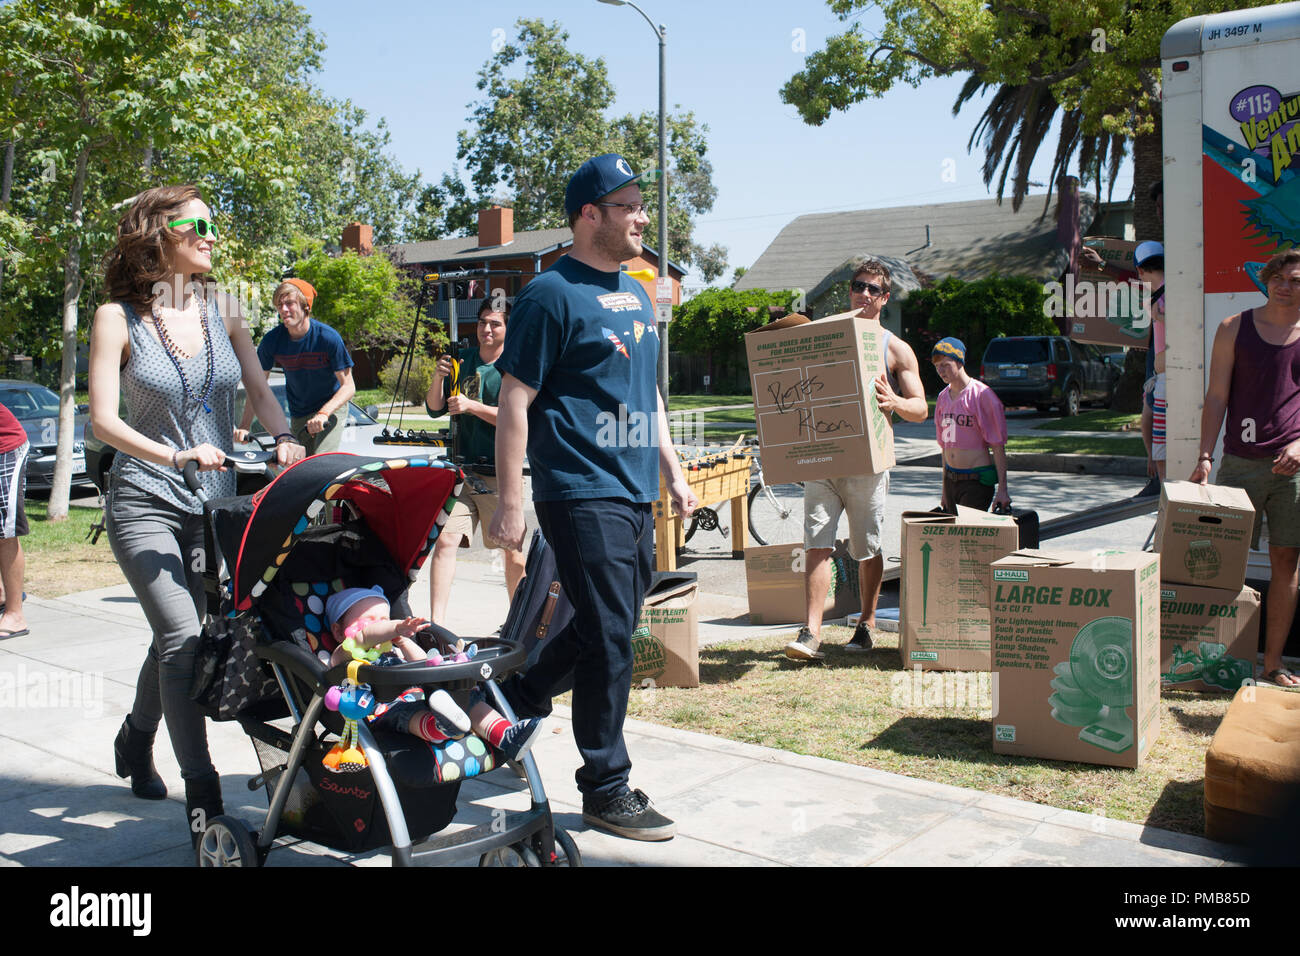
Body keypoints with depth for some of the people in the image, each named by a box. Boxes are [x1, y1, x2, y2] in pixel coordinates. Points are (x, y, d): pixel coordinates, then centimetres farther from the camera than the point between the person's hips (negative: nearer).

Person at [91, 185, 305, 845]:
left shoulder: (222, 312, 8)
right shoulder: (118, 318, -5)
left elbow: (259, 391, 5)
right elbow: (103, 419, -11)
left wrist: (283, 437, -16)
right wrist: (174, 456, -26)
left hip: (215, 501, 5)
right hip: (145, 502, -4)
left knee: (174, 636, 14)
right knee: (183, 638, -17)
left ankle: (136, 741, 41)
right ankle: (202, 798, -9)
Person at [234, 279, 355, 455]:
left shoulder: (328, 337, -20)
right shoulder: (272, 341, -11)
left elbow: (348, 387, -19)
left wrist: (323, 414, -36)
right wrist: (244, 427, -14)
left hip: (332, 409, -4)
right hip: (298, 416, 4)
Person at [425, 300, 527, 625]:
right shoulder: (462, 360, 12)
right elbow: (434, 409, 11)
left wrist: (471, 405, -18)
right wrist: (439, 377, -7)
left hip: (501, 472, -3)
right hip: (461, 467, 3)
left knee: (511, 549, 5)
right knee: (444, 540, -10)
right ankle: (436, 622, -9)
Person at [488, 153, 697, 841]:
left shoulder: (635, 293, 16)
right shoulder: (552, 294, -9)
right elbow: (515, 402, -12)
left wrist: (673, 472, 20)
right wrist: (509, 502, -15)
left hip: (635, 494, 9)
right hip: (582, 494, -8)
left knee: (606, 626, 16)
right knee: (610, 639, -4)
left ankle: (511, 703, 37)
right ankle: (606, 790, 10)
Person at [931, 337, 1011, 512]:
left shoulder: (982, 394, -10)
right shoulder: (943, 397, 10)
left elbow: (998, 446, -10)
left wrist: (1002, 489, -14)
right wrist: (945, 488, 17)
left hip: (977, 479, -6)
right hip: (951, 478, 6)